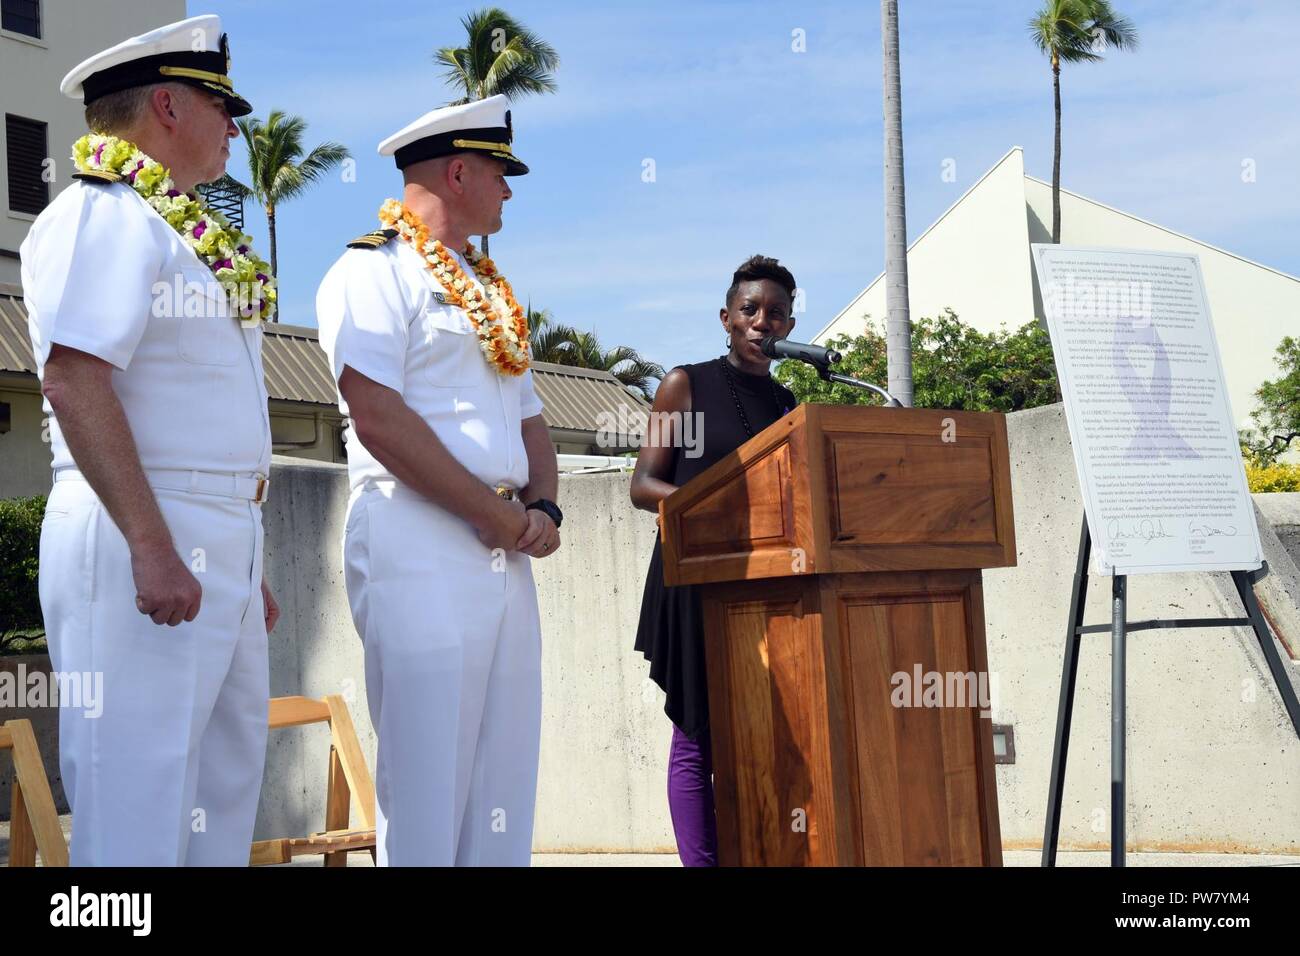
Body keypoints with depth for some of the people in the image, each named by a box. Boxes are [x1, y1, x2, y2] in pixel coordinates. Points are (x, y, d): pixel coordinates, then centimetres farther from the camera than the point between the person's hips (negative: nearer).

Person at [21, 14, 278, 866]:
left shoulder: (183, 232, 20)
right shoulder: (102, 215, -9)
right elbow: (74, 381, -21)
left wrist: (248, 564, 23)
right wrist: (152, 547, -26)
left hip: (221, 549, 10)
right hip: (145, 541, -10)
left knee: (225, 796, 14)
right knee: (139, 806, -7)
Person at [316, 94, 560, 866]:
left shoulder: (493, 295, 22)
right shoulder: (373, 273, -4)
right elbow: (379, 422, -15)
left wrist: (543, 508, 2)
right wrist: (502, 517, -12)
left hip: (506, 556, 8)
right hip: (420, 548, -8)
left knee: (505, 780, 8)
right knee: (428, 784, -8)